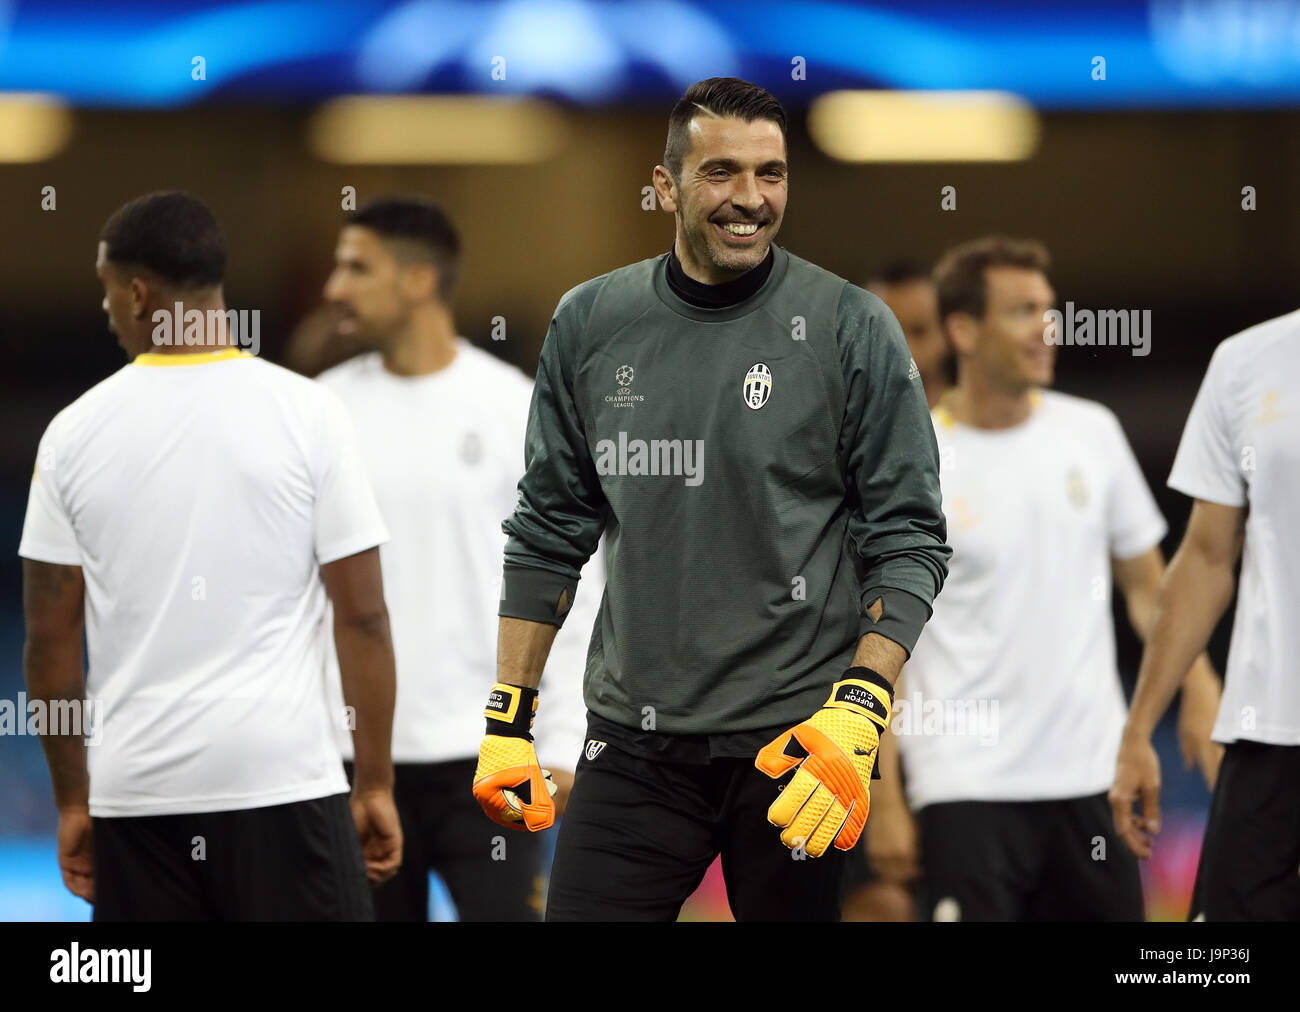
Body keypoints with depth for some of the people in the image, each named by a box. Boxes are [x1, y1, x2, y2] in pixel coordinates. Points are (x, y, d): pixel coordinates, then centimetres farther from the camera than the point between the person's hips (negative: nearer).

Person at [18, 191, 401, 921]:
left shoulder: (75, 431, 2)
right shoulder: (308, 414, -2)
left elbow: (51, 636, 5)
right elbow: (363, 615, -3)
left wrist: (72, 799, 14)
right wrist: (376, 784, 4)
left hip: (135, 791, 2)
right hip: (283, 778, -2)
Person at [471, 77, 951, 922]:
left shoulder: (851, 328, -4)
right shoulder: (592, 324, 5)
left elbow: (908, 538, -4)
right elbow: (549, 532, 11)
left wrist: (859, 712, -16)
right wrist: (508, 720, 7)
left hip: (794, 741, -2)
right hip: (634, 743, 2)